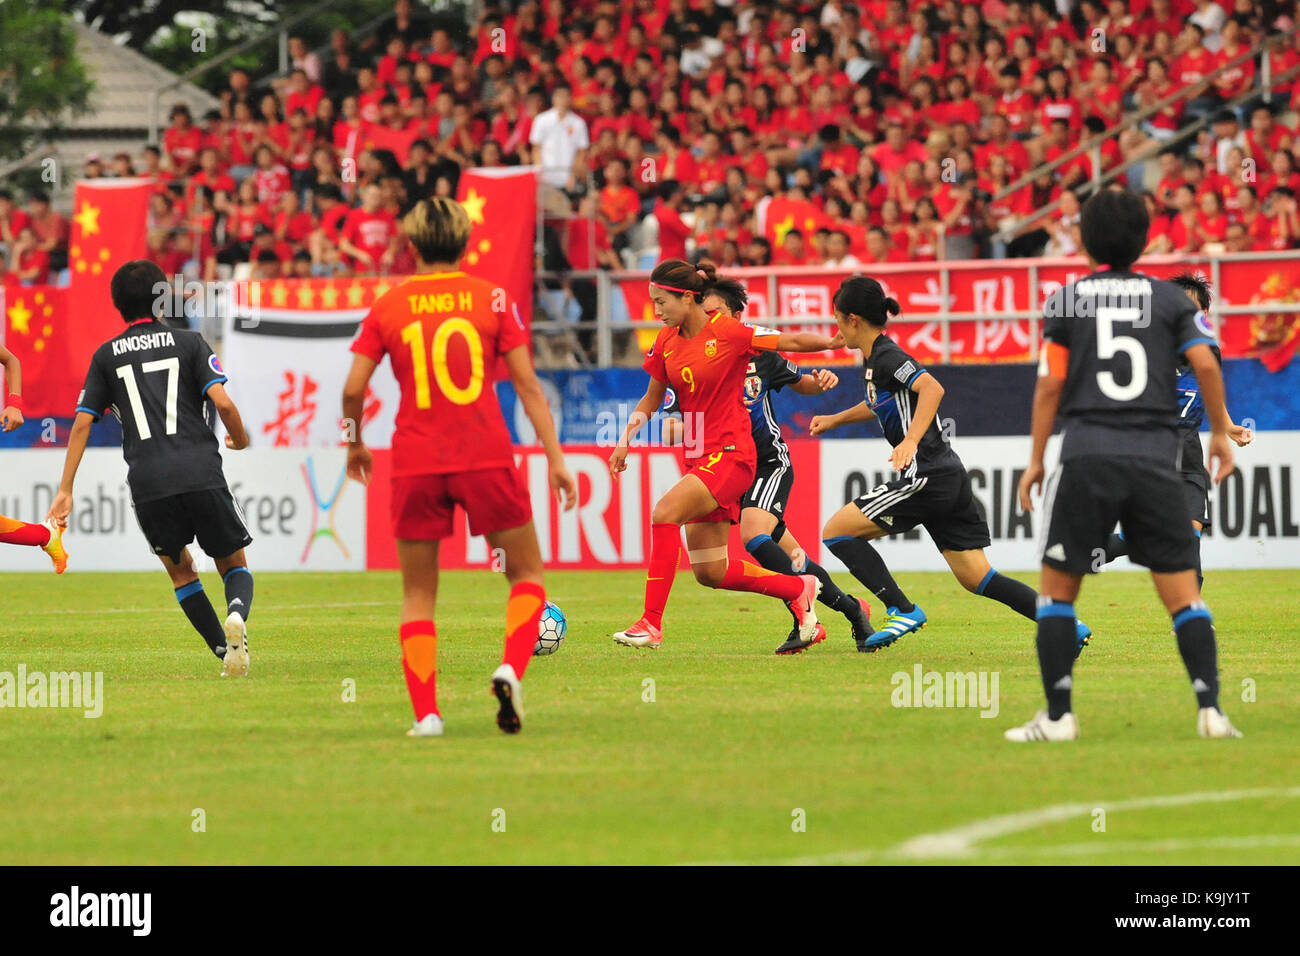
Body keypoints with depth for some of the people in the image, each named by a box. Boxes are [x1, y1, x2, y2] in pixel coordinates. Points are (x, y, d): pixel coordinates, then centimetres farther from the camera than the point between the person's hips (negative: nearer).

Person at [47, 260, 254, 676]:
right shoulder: (187, 342, 8)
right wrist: (239, 439, 17)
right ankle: (237, 612, -22)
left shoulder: (106, 356, 14)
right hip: (201, 473, -1)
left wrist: (65, 490, 11)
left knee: (180, 570, 22)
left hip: (147, 484, 1)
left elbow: (82, 424, 9)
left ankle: (225, 652, 6)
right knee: (235, 565, 12)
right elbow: (222, 401, -3)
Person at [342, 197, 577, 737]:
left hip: (416, 464, 1)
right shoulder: (492, 298, 3)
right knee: (527, 575, 13)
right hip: (486, 459, -1)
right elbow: (527, 384, 0)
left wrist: (355, 444, 20)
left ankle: (425, 713, -4)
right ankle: (511, 669, -13)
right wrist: (555, 459, 1)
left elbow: (353, 389, 2)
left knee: (418, 597, 9)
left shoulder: (388, 307, 5)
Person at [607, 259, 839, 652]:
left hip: (730, 454, -8)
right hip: (699, 457, 8)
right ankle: (798, 590, 25)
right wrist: (626, 438, 5)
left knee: (665, 513, -27)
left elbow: (793, 341, -5)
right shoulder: (666, 342, 8)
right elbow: (652, 398, 19)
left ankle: (651, 624, -25)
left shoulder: (728, 332, -11)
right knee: (710, 573, 6)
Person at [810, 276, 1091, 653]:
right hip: (950, 478, 10)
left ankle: (902, 611, -6)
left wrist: (911, 441, -37)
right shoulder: (873, 361, 18)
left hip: (928, 478, -10)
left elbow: (932, 388, -28)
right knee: (977, 579, 7)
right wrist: (835, 420, 43)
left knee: (836, 531, -2)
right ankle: (1070, 627, 0)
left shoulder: (886, 357, -11)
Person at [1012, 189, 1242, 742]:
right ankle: (1210, 707, -8)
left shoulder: (1065, 301, 7)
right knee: (1182, 591, 4)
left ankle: (1058, 715, 2)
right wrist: (1220, 433, 12)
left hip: (1087, 453, -1)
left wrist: (1036, 460, 10)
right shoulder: (1170, 298, 10)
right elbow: (1205, 364, -1)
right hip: (1155, 457, 1)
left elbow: (1050, 386, 3)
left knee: (1058, 590, 8)